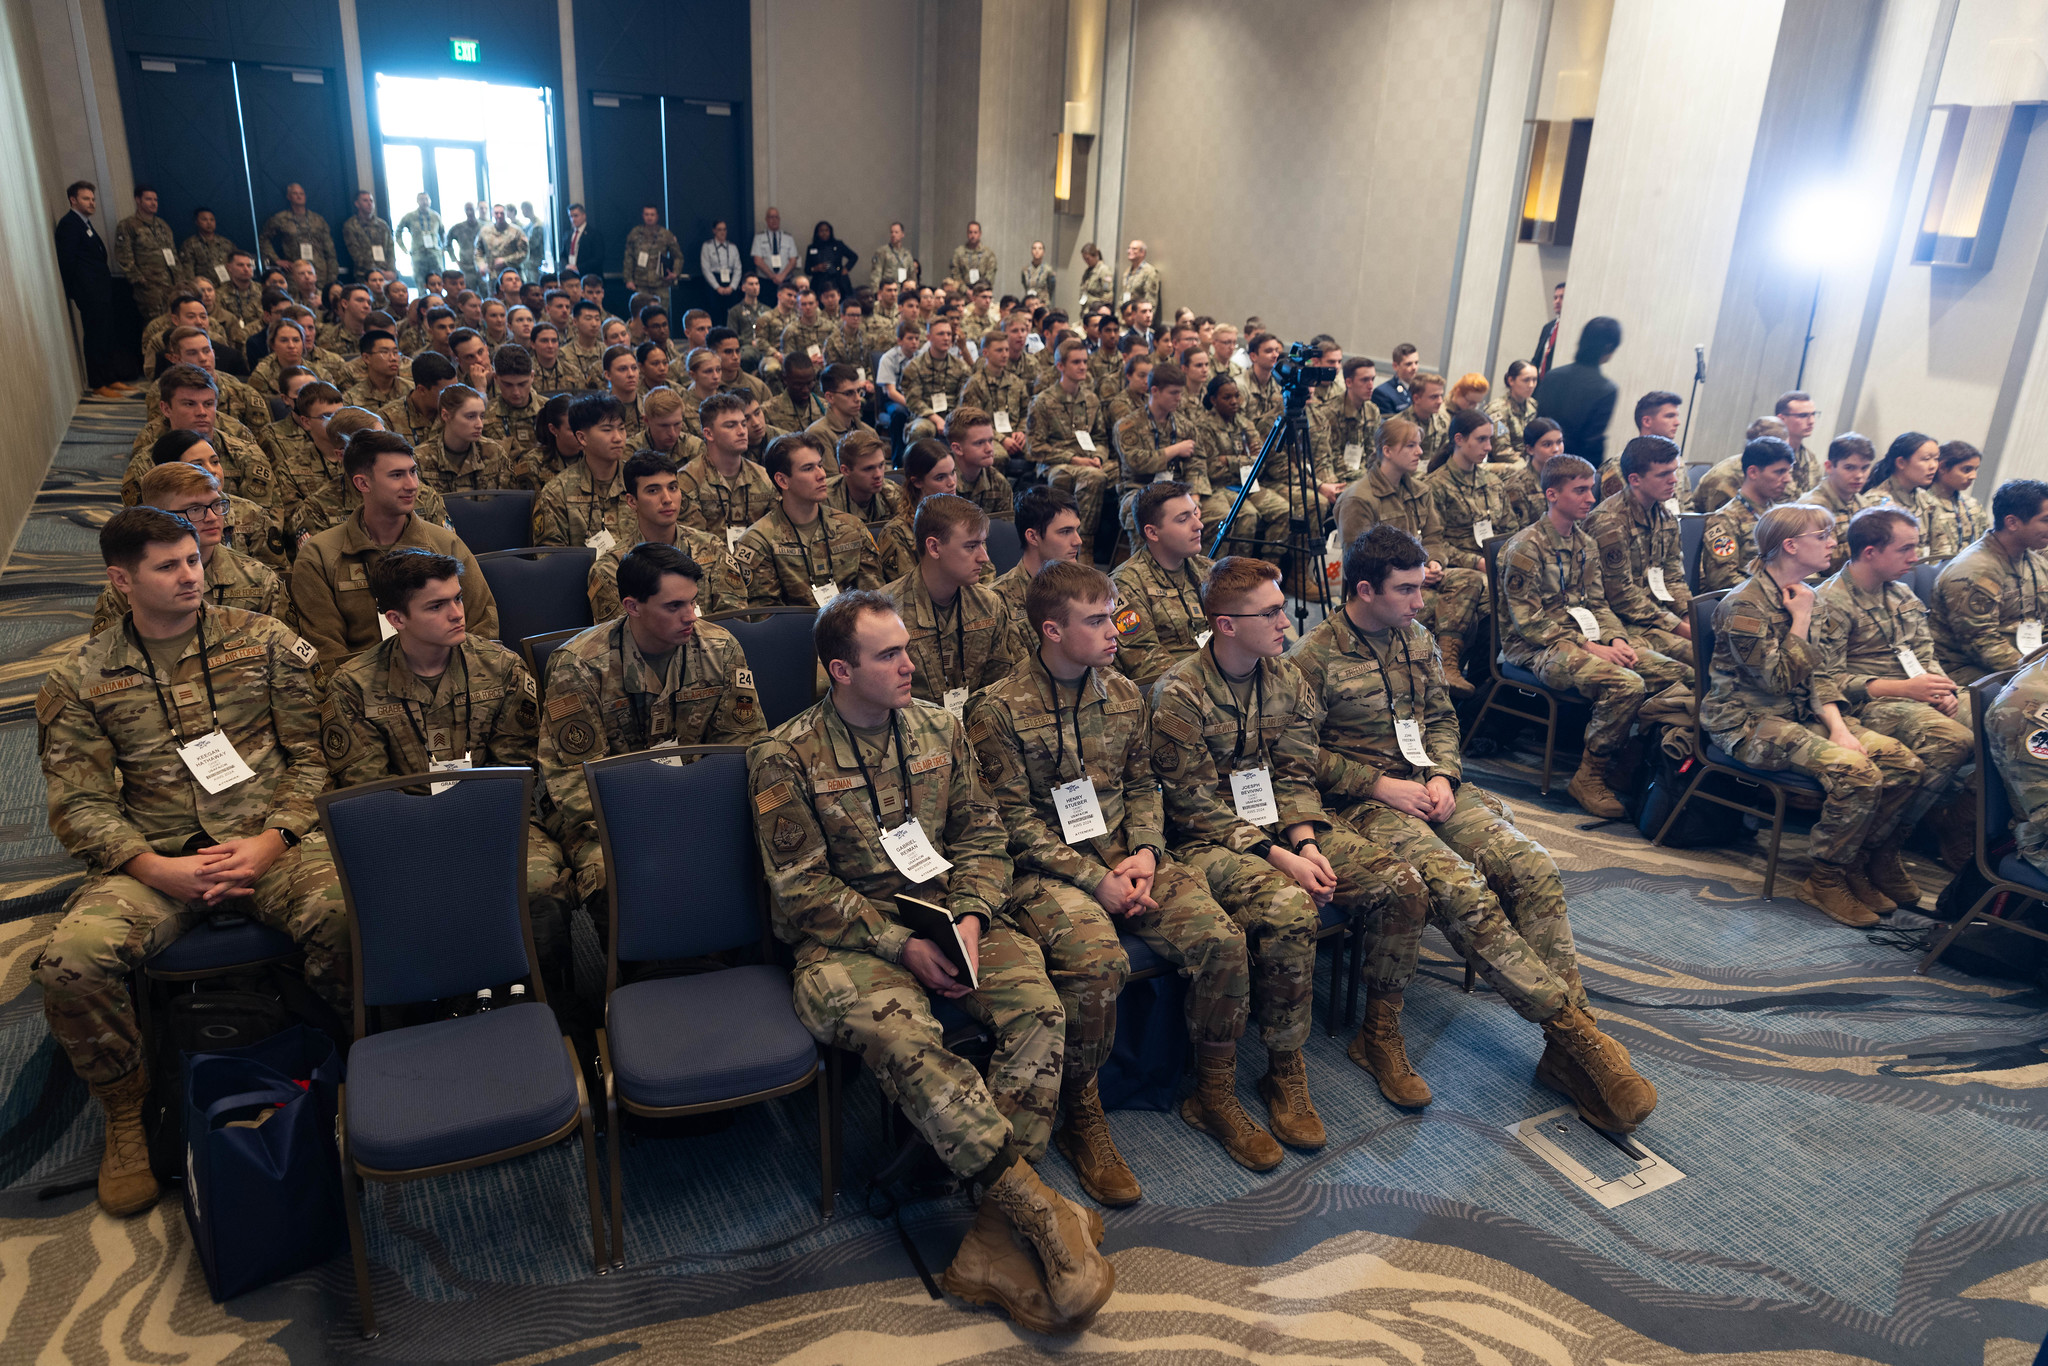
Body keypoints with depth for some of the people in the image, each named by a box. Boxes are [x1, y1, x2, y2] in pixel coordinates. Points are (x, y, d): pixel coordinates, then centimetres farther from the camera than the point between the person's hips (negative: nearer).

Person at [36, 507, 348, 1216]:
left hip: (271, 839, -1)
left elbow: (313, 755, 4)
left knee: (347, 913, -33)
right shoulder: (81, 680, 8)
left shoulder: (264, 640, 6)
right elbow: (78, 804, 4)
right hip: (154, 857, 2)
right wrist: (157, 869, -13)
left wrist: (270, 843, -11)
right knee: (68, 963, -26)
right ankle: (128, 1112, 4)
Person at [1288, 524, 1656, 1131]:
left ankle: (1567, 1047, -14)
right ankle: (1573, 1027, -18)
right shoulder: (1312, 658, -8)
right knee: (1461, 888, -30)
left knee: (1533, 870, -17)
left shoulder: (1416, 639, 14)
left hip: (1427, 785, 6)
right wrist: (1380, 784, -13)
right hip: (1362, 802, -6)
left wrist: (1442, 775, 1)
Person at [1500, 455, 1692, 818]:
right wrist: (1587, 648, -19)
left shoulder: (1586, 544, 16)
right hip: (1537, 647, -8)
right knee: (1626, 684, -31)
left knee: (1680, 674, -9)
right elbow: (1527, 621, -15)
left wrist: (1616, 639, -4)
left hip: (1584, 637, 8)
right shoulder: (1525, 547, -10)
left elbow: (1598, 604, 17)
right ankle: (1589, 778, -15)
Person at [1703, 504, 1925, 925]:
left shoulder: (1798, 595, 12)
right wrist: (1801, 621, -11)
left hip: (1801, 714, 9)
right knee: (1856, 771, -27)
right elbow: (1781, 680, -19)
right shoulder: (1744, 606, -15)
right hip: (1749, 722, -8)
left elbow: (1817, 674, 11)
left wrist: (1837, 725, -4)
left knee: (1905, 765, -7)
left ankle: (1864, 862, 10)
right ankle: (1826, 879, -9)